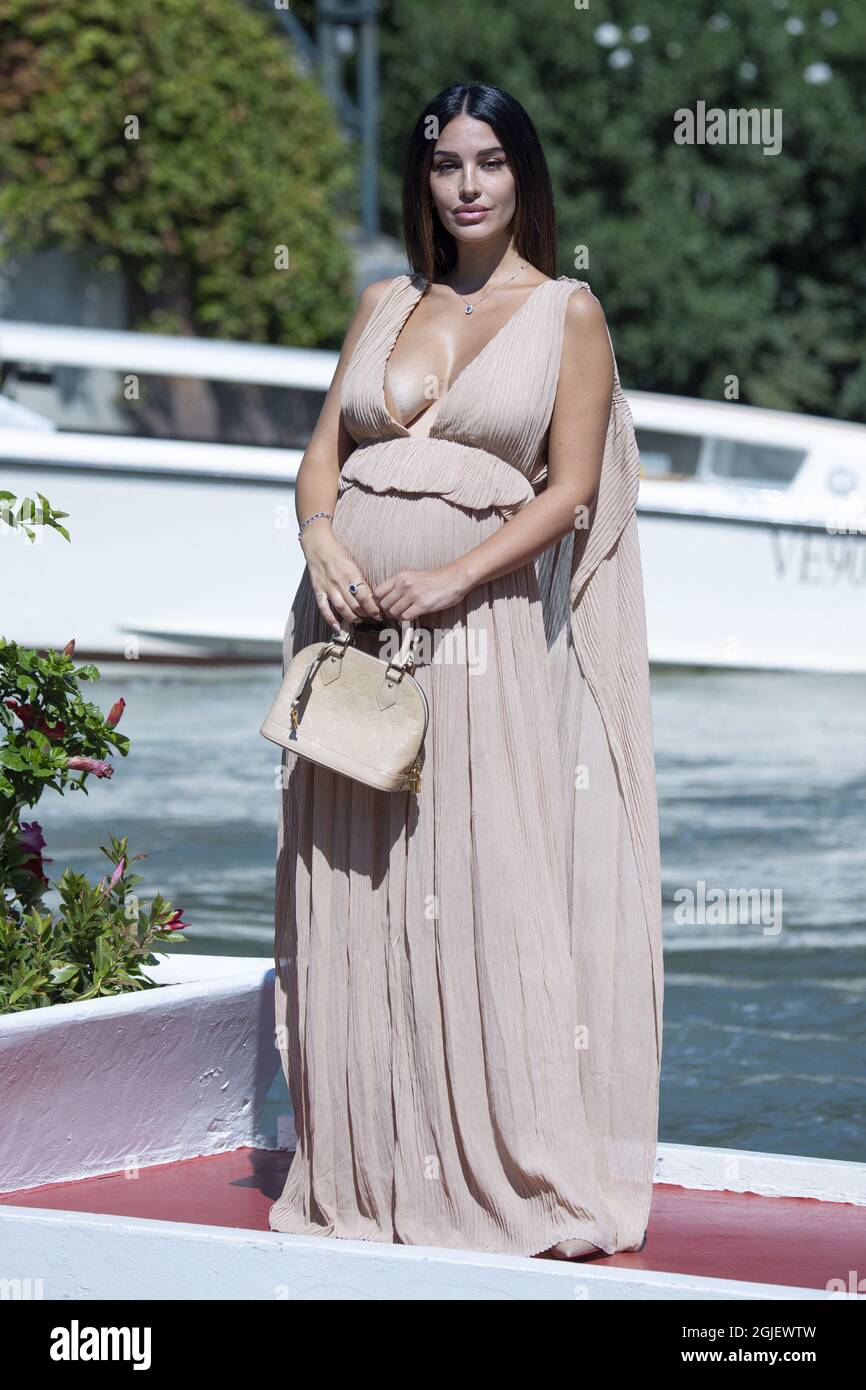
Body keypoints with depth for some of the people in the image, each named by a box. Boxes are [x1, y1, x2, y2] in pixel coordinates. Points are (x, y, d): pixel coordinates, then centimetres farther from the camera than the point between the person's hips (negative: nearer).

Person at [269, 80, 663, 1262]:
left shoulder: (568, 314, 3)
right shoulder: (385, 306, 15)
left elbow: (570, 491, -3)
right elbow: (322, 454, 12)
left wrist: (455, 576, -16)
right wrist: (321, 537, -9)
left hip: (481, 635, -4)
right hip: (352, 628, 4)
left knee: (483, 897, -7)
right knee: (351, 901, 3)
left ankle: (515, 1175, 1)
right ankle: (368, 1170, 11)